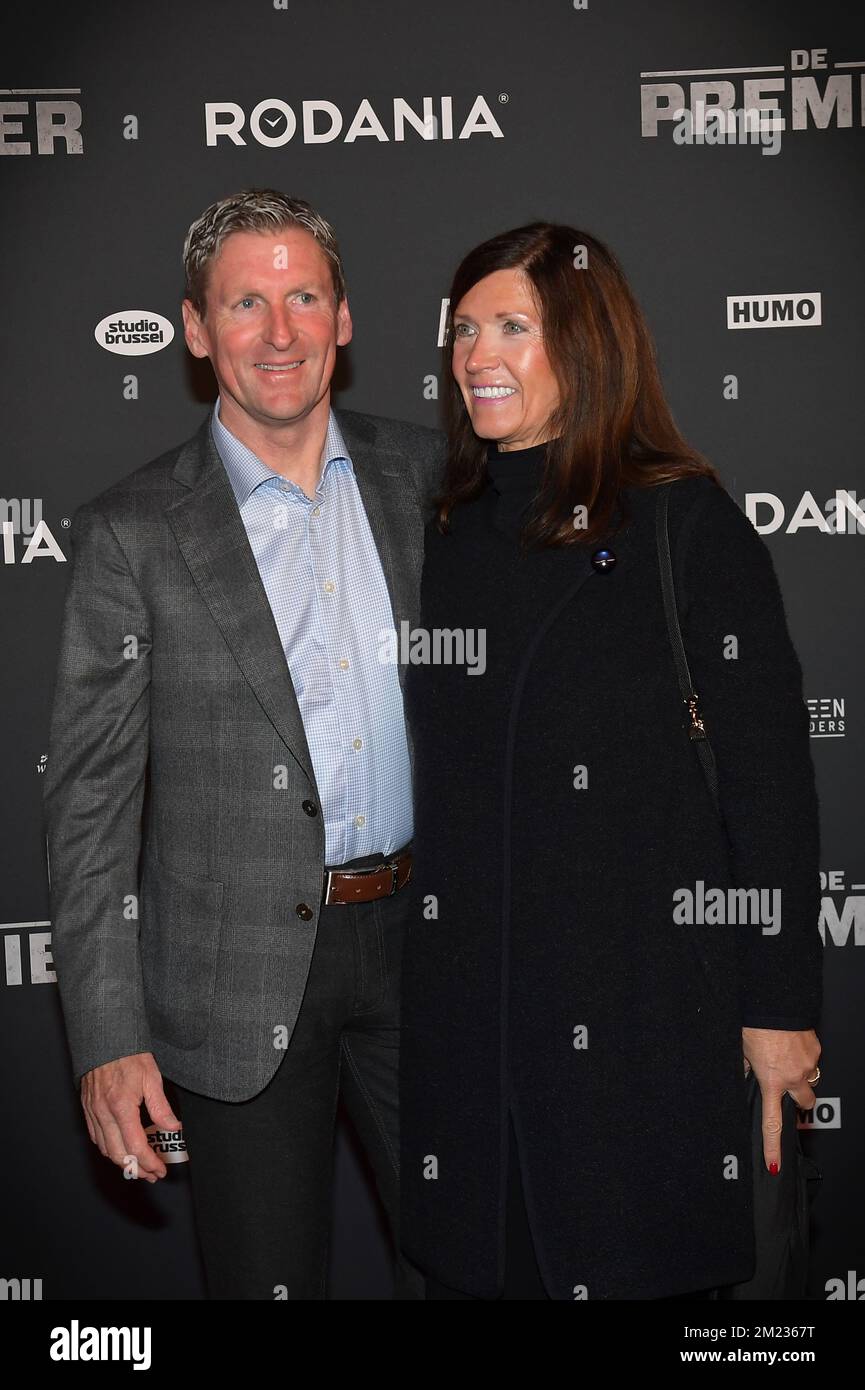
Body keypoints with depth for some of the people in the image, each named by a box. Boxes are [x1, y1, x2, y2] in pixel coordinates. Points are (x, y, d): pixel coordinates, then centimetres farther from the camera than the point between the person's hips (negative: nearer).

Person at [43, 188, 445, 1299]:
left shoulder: (427, 475, 4)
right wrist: (107, 1038, -10)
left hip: (418, 932, 3)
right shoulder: (132, 533, -6)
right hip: (240, 983, -3)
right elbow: (90, 797, -6)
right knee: (266, 1279, 11)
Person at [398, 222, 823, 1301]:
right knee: (475, 1264, 12)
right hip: (465, 1000, 5)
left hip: (640, 997, -4)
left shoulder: (684, 519, -5)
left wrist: (779, 1006, -9)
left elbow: (769, 769, -7)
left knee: (632, 1265, 5)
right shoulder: (446, 534, 10)